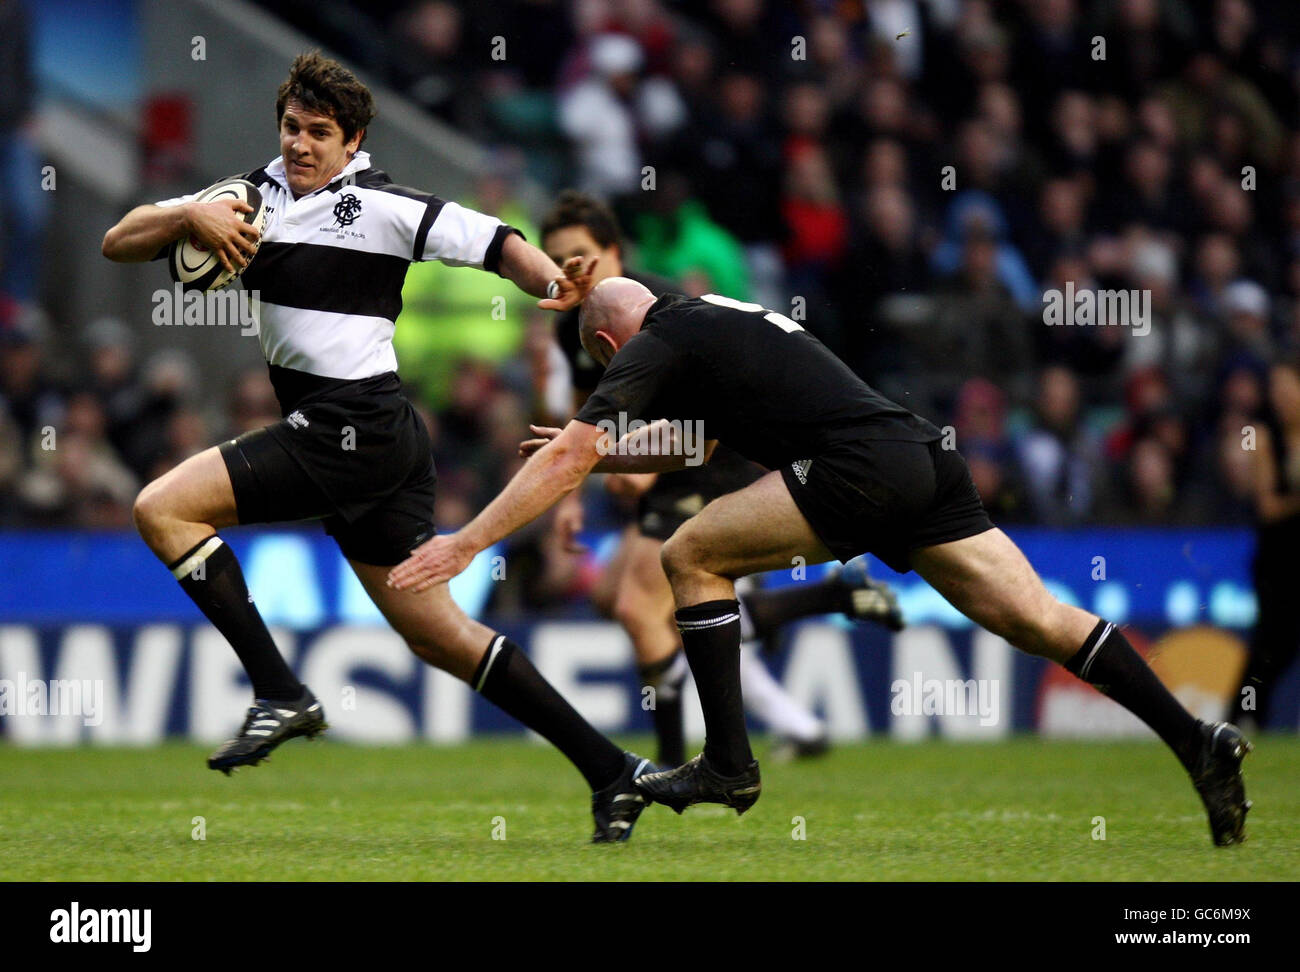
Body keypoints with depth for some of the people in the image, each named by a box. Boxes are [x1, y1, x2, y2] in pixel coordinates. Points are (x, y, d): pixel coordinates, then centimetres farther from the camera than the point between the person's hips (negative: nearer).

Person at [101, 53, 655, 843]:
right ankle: (611, 771, 14)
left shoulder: (379, 207, -7)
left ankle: (282, 695, -10)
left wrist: (554, 285, -29)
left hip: (352, 431, -8)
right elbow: (118, 244, 13)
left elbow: (490, 241, -9)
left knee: (164, 508, -10)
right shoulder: (256, 195, 12)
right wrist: (188, 216, -8)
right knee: (438, 635, 11)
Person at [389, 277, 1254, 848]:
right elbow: (686, 446, 49)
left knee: (692, 559, 3)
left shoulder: (657, 344, 5)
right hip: (924, 460, 9)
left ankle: (730, 766, 3)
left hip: (864, 468, -9)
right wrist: (597, 449, 53)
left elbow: (564, 461, -2)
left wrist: (466, 542, 0)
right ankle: (1198, 743, -5)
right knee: (1037, 618, 4)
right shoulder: (710, 323, 30)